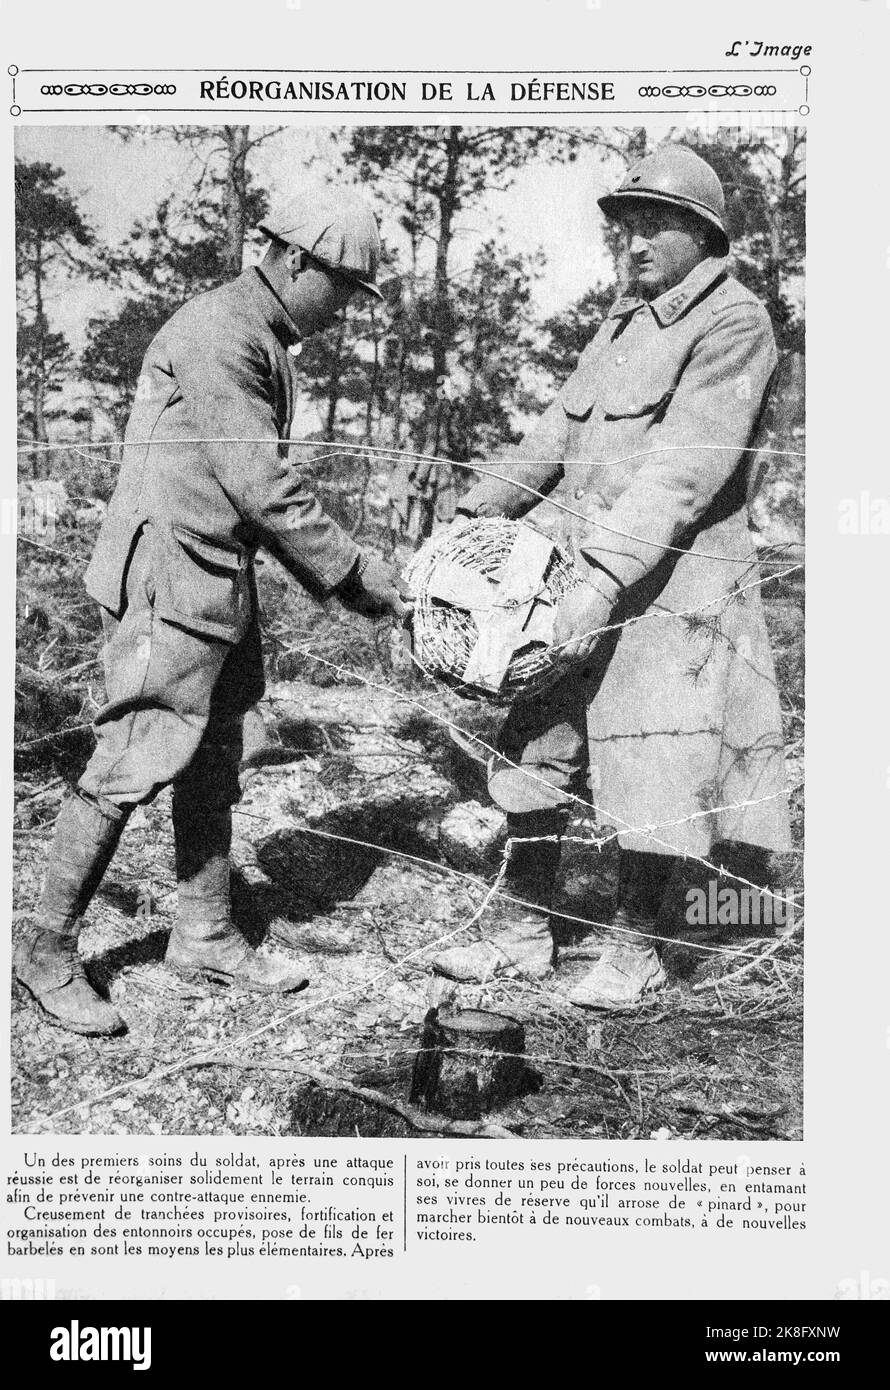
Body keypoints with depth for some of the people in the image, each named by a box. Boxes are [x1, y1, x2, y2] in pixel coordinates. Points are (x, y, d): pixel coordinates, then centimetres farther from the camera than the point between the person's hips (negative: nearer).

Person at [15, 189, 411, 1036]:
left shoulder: (266, 344, 15)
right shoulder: (215, 336, -16)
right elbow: (263, 488, -21)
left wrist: (342, 574, 9)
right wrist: (356, 576, -15)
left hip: (221, 581, 10)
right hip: (167, 579, -10)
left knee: (213, 766, 13)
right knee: (131, 767, -5)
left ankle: (205, 936, 25)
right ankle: (49, 954, 9)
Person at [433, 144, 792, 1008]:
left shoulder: (734, 324, -7)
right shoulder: (624, 319, 17)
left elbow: (683, 471, -19)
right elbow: (557, 436, 21)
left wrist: (602, 584, -26)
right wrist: (476, 515, 13)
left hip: (667, 578, -7)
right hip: (574, 559, 7)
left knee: (649, 769, -3)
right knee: (535, 746, 7)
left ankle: (634, 949, 15)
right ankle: (527, 932, 20)